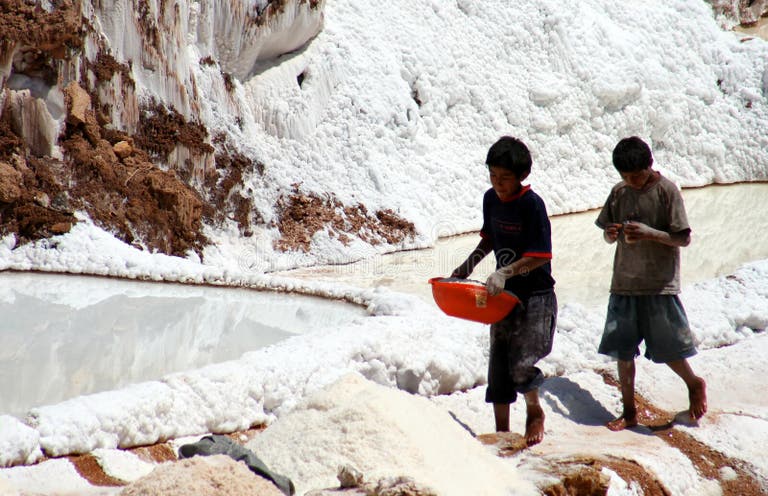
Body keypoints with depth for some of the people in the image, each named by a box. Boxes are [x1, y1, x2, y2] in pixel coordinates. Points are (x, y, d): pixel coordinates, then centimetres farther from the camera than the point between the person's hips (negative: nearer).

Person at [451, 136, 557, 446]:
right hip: (504, 294, 7)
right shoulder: (491, 199, 4)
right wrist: (469, 264, 7)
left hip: (536, 295, -7)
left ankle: (534, 411, 15)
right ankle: (501, 430, 19)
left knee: (520, 365, -14)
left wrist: (505, 272, -27)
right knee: (499, 365, 8)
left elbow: (540, 256, -20)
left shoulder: (532, 204, -17)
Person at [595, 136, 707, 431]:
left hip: (660, 285, -5)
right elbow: (608, 236, 15)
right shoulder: (619, 193, 7)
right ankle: (629, 412, 16)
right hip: (624, 283, 5)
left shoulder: (667, 191, -8)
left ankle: (694, 384, 30)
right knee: (622, 351, 5)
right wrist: (610, 233, -8)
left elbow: (684, 239, -9)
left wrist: (649, 233, -22)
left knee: (668, 348, 1)